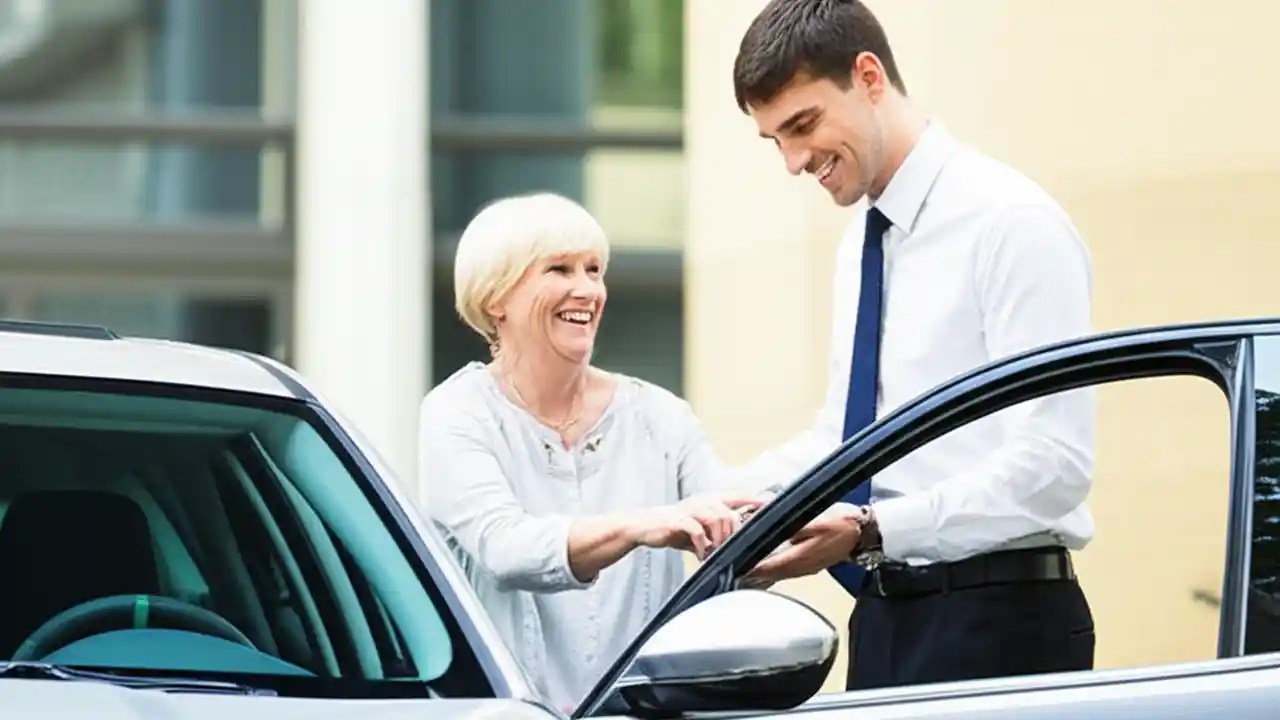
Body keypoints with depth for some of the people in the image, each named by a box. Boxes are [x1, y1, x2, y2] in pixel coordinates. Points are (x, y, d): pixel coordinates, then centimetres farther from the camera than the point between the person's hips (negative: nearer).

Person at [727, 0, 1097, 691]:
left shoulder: (1011, 222, -12)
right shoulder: (863, 239, 15)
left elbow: (1053, 463, -19)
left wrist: (871, 529, -25)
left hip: (995, 627, -8)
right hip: (885, 616, 8)